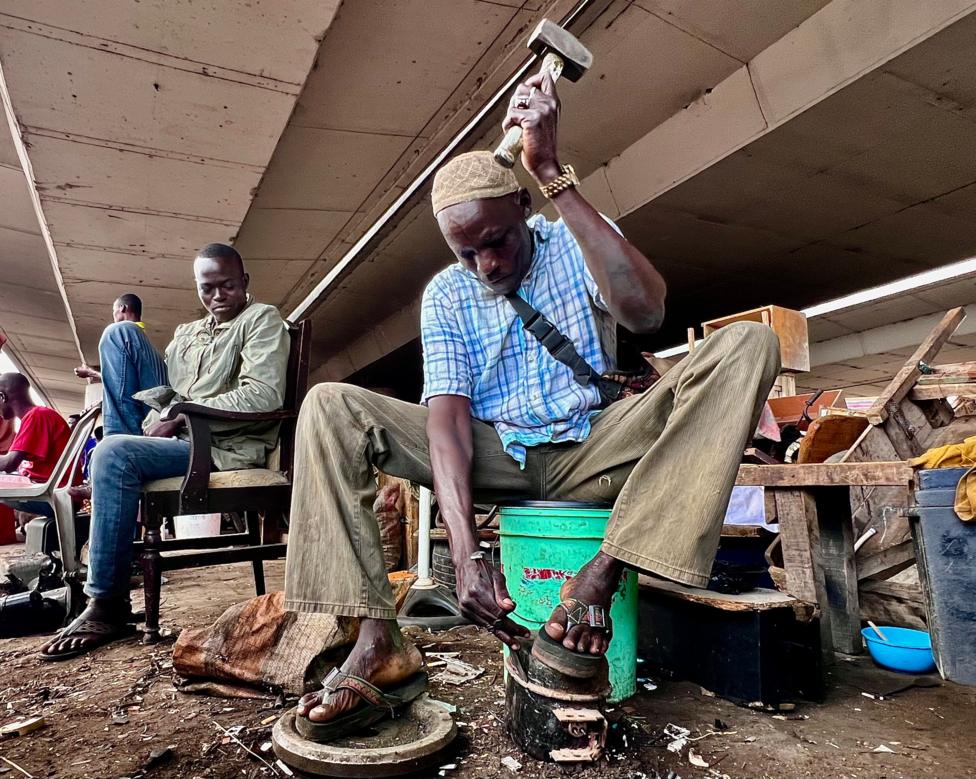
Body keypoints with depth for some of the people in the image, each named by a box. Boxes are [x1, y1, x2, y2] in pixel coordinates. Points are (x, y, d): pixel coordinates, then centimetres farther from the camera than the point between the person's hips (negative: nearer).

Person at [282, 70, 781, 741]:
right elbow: (448, 414, -14)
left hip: (588, 450, 0)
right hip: (492, 457, 1)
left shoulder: (574, 242, -1)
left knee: (747, 346, -22)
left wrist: (553, 173, -27)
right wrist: (466, 552, -29)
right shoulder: (446, 295, 0)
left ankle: (598, 580, -32)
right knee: (330, 407, -16)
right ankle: (379, 644, -27)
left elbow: (646, 312, -24)